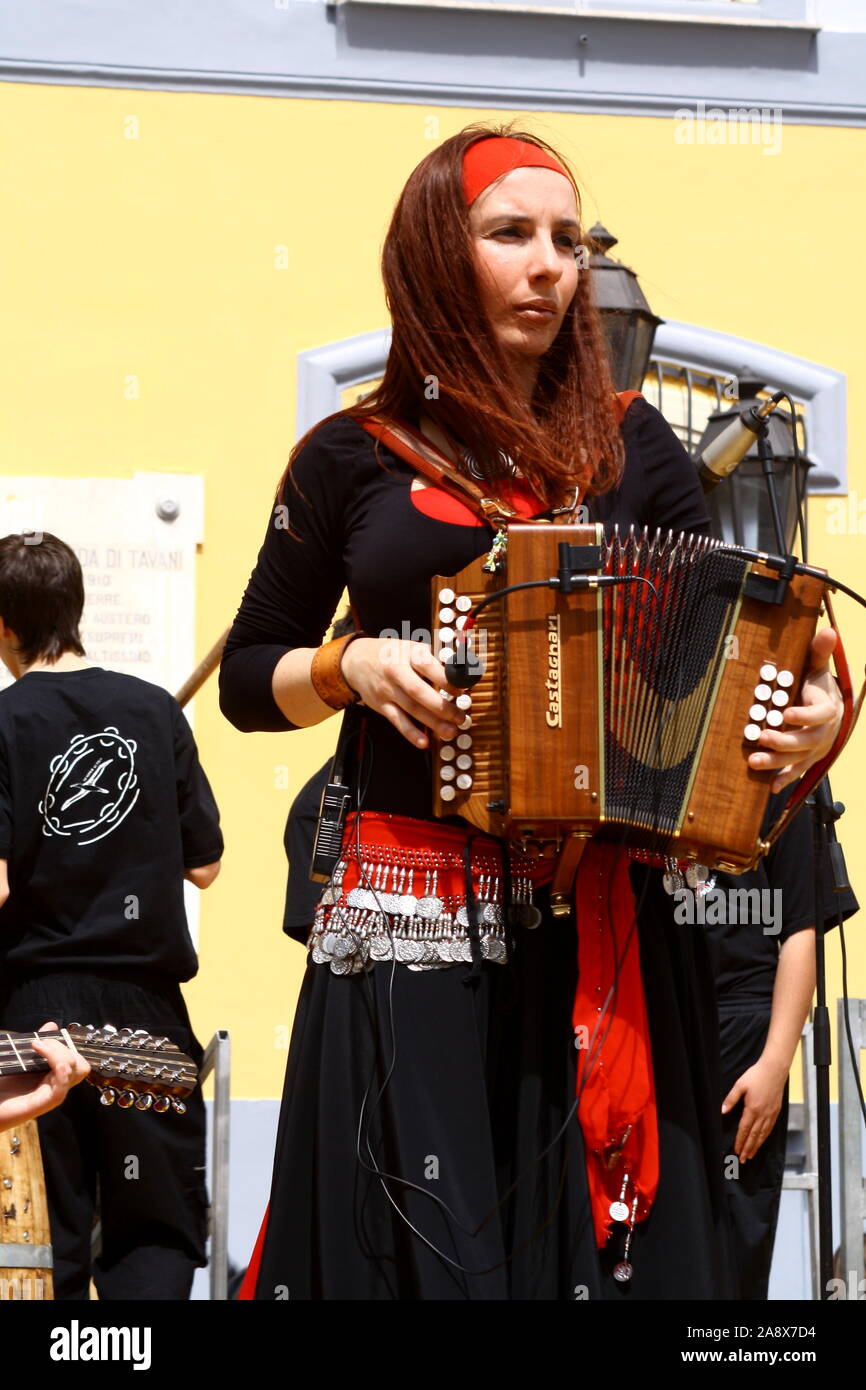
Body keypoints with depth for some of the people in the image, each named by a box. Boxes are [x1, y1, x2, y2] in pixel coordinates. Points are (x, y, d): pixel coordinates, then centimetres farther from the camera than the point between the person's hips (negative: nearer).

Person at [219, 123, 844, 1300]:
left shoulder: (628, 445, 9)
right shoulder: (351, 458, 7)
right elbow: (248, 681, 13)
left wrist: (806, 713, -9)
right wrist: (352, 665, -6)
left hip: (608, 923, 1)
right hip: (411, 928, -1)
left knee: (612, 1233, -2)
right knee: (427, 1240, -3)